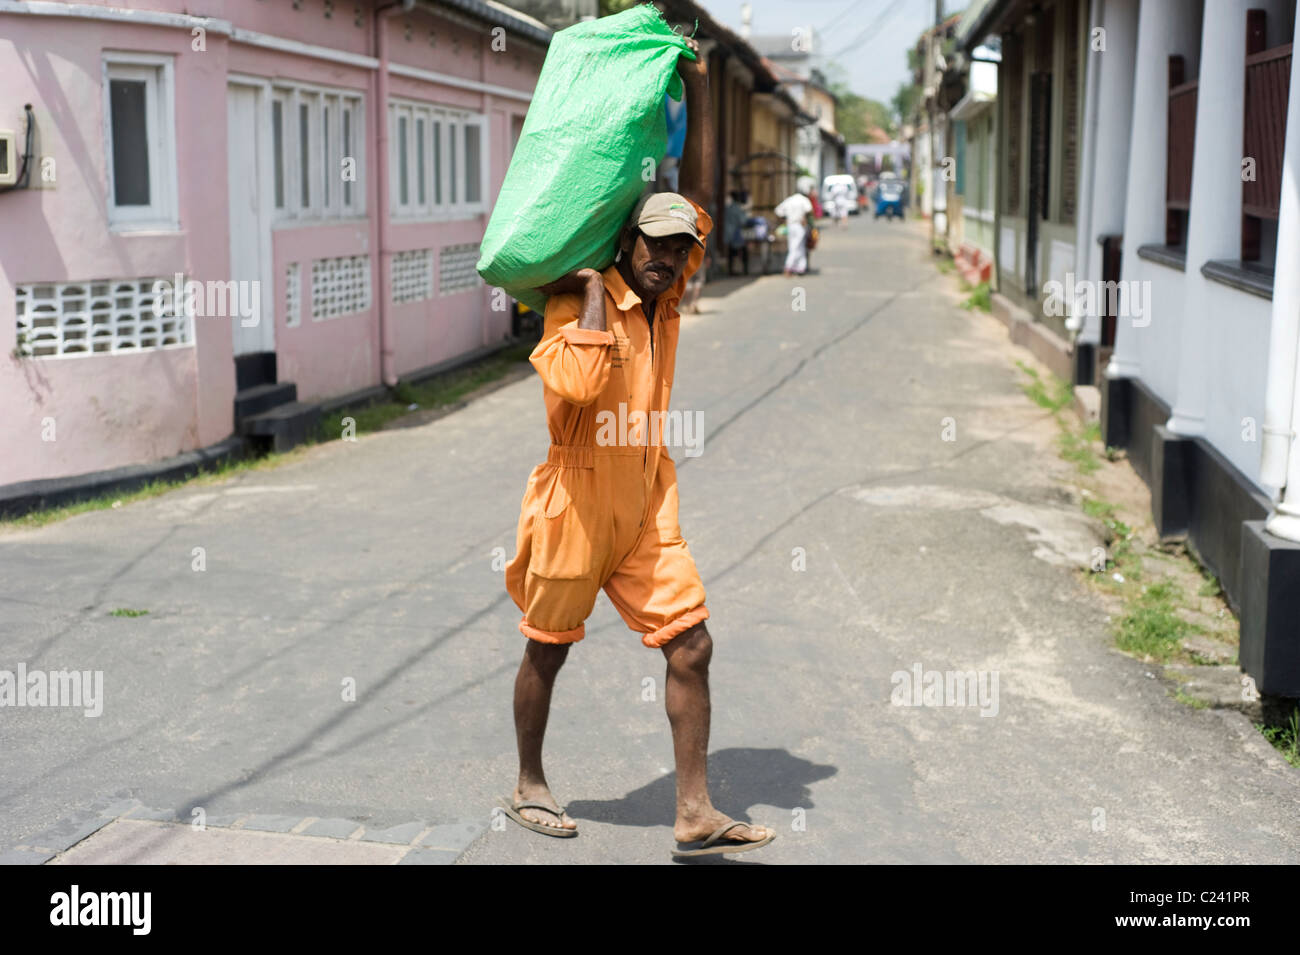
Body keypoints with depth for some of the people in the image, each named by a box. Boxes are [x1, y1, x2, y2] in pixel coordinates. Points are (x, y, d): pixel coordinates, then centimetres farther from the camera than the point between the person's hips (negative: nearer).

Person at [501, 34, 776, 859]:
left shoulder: (666, 300, 7)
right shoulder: (576, 304, -12)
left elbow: (699, 197, 7)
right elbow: (576, 388, -31)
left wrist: (699, 92, 4)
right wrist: (593, 300, -22)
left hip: (649, 510, 6)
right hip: (578, 504, -6)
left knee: (692, 644, -2)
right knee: (548, 649, 11)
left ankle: (696, 815, 3)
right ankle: (529, 786, 30)